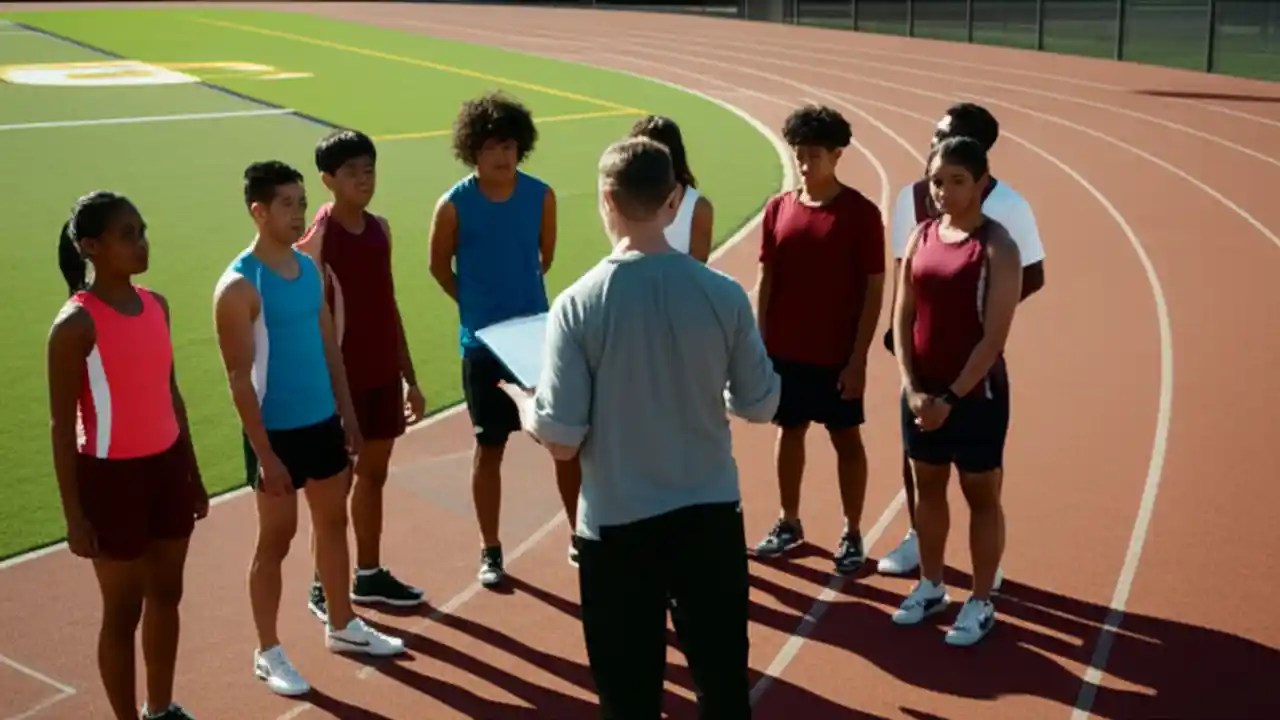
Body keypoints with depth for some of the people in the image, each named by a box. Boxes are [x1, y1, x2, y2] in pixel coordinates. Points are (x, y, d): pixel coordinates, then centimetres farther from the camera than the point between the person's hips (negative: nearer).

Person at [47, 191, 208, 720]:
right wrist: (74, 515, -14)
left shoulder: (156, 305, 4)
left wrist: (193, 475, 16)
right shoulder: (76, 324, -17)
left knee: (167, 594, 18)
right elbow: (62, 425, -14)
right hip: (112, 476, -7)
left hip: (168, 464, 7)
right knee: (124, 610, 6)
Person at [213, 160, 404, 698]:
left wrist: (347, 413, 12)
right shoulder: (239, 286, -17)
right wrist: (264, 453, -19)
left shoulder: (310, 268, 5)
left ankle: (342, 626, 36)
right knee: (276, 537, 5)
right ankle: (268, 653, 20)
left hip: (323, 421, 7)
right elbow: (240, 378, -17)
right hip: (277, 431, -7)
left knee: (334, 522, 18)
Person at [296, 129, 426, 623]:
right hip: (341, 377, -7)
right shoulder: (316, 238, -14)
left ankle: (369, 576, 29)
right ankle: (323, 587, 19)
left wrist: (409, 378, 14)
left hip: (383, 375, 7)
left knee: (373, 474, 15)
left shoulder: (380, 229, 6)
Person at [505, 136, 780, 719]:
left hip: (619, 527, -2)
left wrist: (523, 404, 8)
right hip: (711, 516, 3)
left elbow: (562, 442, -13)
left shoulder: (578, 305, -15)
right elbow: (761, 406, 3)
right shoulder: (724, 294, -7)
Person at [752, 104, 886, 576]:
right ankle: (789, 523, 30)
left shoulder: (861, 213, -10)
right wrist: (760, 345, 4)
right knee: (789, 432, 15)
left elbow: (874, 289, -9)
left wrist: (858, 358, -13)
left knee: (846, 439, 7)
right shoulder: (778, 208, 2)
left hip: (837, 354, -4)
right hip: (785, 350, 4)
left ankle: (852, 534, 19)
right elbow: (767, 280, 7)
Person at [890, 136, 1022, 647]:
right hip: (922, 389, 6)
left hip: (975, 392, -5)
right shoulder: (922, 235, 4)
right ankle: (931, 586, 35)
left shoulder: (997, 247, -13)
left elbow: (994, 337, -16)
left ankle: (980, 603, 21)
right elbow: (902, 317, 3)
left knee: (981, 496, 8)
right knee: (928, 488, 18)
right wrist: (912, 387, -7)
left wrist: (953, 398, -18)